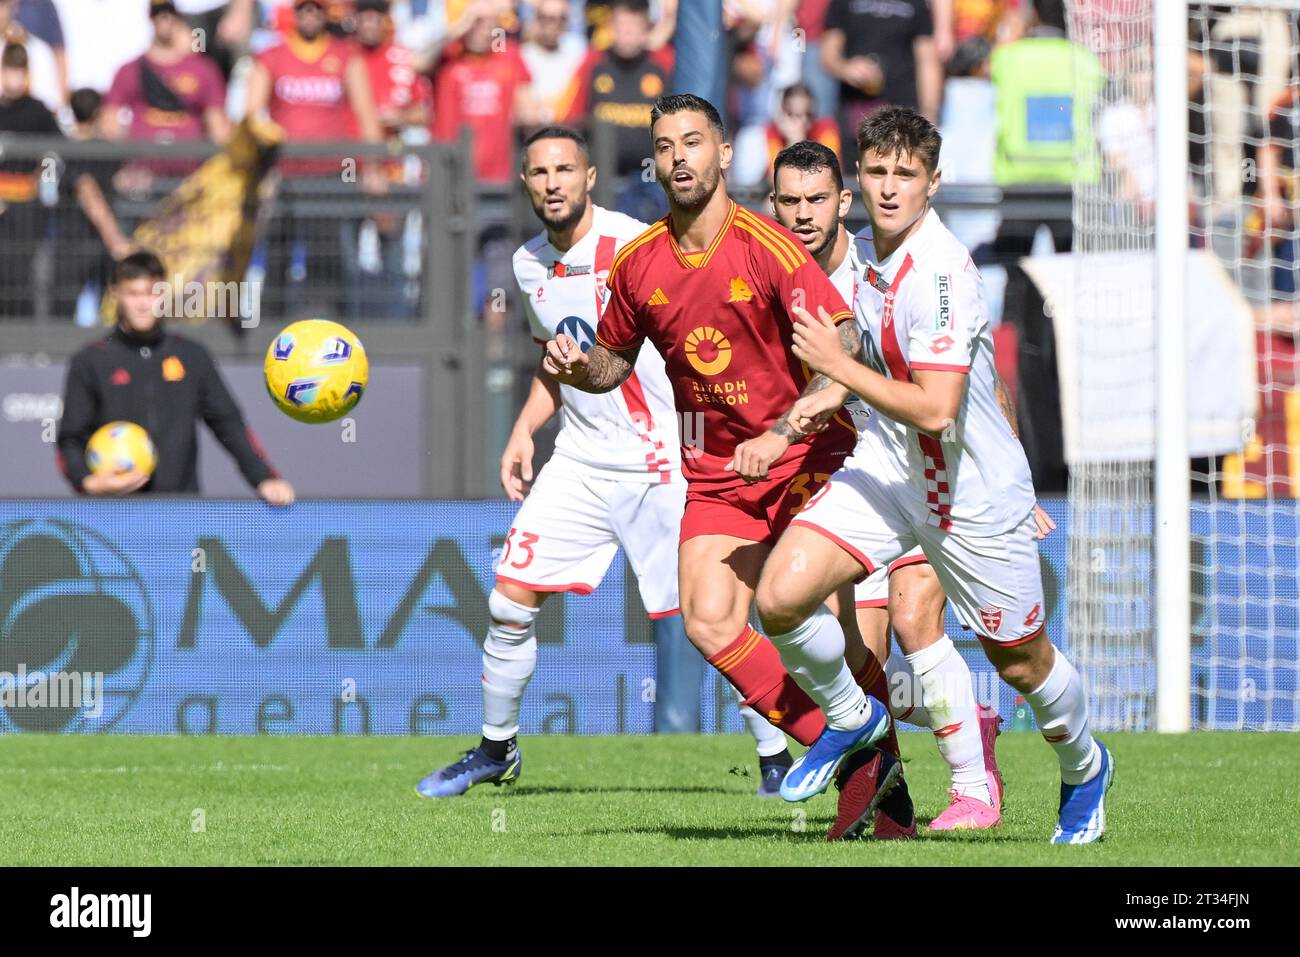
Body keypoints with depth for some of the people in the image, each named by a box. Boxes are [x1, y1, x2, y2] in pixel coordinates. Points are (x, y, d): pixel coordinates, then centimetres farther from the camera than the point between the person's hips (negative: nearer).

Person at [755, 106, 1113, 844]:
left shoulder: (941, 273, -27)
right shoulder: (877, 251, 0)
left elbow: (936, 409, -32)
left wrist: (840, 367, -25)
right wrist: (835, 392, 7)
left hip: (976, 492, -6)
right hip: (889, 467, 6)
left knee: (1019, 662, 11)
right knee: (782, 597, -15)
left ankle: (1085, 768, 41)